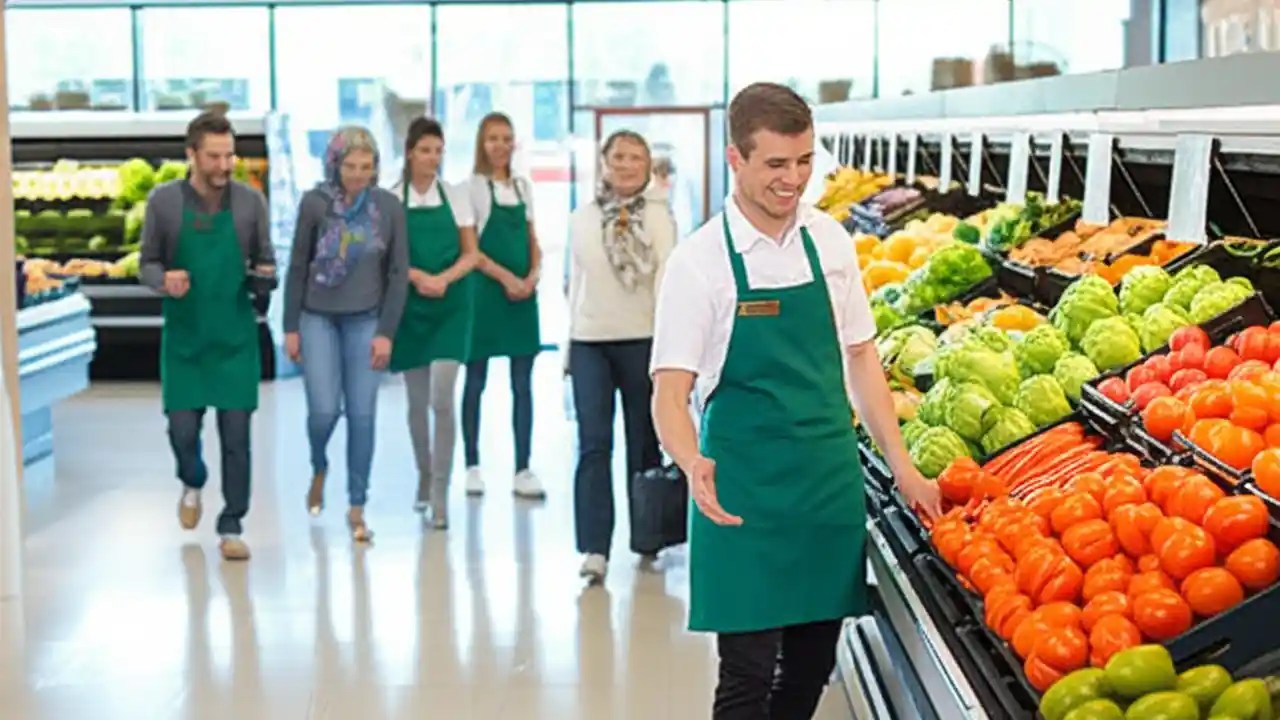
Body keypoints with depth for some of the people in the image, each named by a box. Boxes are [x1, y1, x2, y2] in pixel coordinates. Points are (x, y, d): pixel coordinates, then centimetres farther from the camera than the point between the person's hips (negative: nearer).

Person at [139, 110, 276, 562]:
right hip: (184, 337, 0)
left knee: (236, 433, -1)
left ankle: (231, 527, 10)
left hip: (236, 337, 0)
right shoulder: (163, 201, -5)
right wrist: (164, 280, -20)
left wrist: (265, 278, -18)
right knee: (183, 428, 2)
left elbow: (265, 264, 5)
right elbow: (147, 264, 2)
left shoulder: (251, 202, -3)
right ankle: (192, 484, 36)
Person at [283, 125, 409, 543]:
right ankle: (319, 469, 26)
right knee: (324, 409, -7)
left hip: (366, 321, 1)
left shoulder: (389, 207, -2)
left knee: (362, 415, -1)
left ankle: (357, 508, 10)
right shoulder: (314, 203, -4)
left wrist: (386, 332, -5)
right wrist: (291, 327, 0)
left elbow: (399, 273, 1)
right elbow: (297, 268, 1)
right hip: (318, 318, -1)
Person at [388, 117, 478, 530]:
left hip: (450, 307, -1)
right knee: (417, 401, 10)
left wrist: (443, 279, -15)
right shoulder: (392, 200, 1)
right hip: (409, 307, 1)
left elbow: (470, 254, 3)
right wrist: (415, 276, -17)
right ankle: (424, 477, 30)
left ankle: (440, 494, -8)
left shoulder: (455, 198, 3)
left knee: (442, 399, -11)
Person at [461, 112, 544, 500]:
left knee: (523, 383, 2)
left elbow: (533, 242, 13)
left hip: (523, 292, 4)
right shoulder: (473, 187, -2)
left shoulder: (523, 187, 12)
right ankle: (472, 465, 12)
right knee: (475, 380, 4)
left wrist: (533, 276, -5)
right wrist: (506, 278, -15)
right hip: (485, 291, -4)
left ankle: (523, 469, 4)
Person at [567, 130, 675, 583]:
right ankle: (593, 547, -8)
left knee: (644, 441, 8)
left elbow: (667, 281, -6)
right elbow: (576, 282, 14)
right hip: (589, 341, 2)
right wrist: (569, 343, 14)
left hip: (642, 339, -2)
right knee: (593, 444, -6)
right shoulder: (582, 219, 9)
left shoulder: (658, 218, 0)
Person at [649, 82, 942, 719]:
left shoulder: (829, 239, 4)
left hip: (830, 483, 5)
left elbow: (859, 356, 12)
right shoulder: (700, 260, -11)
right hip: (746, 497, -5)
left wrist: (902, 467, 8)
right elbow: (670, 390, -13)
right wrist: (693, 464, -33)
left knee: (811, 665, 13)